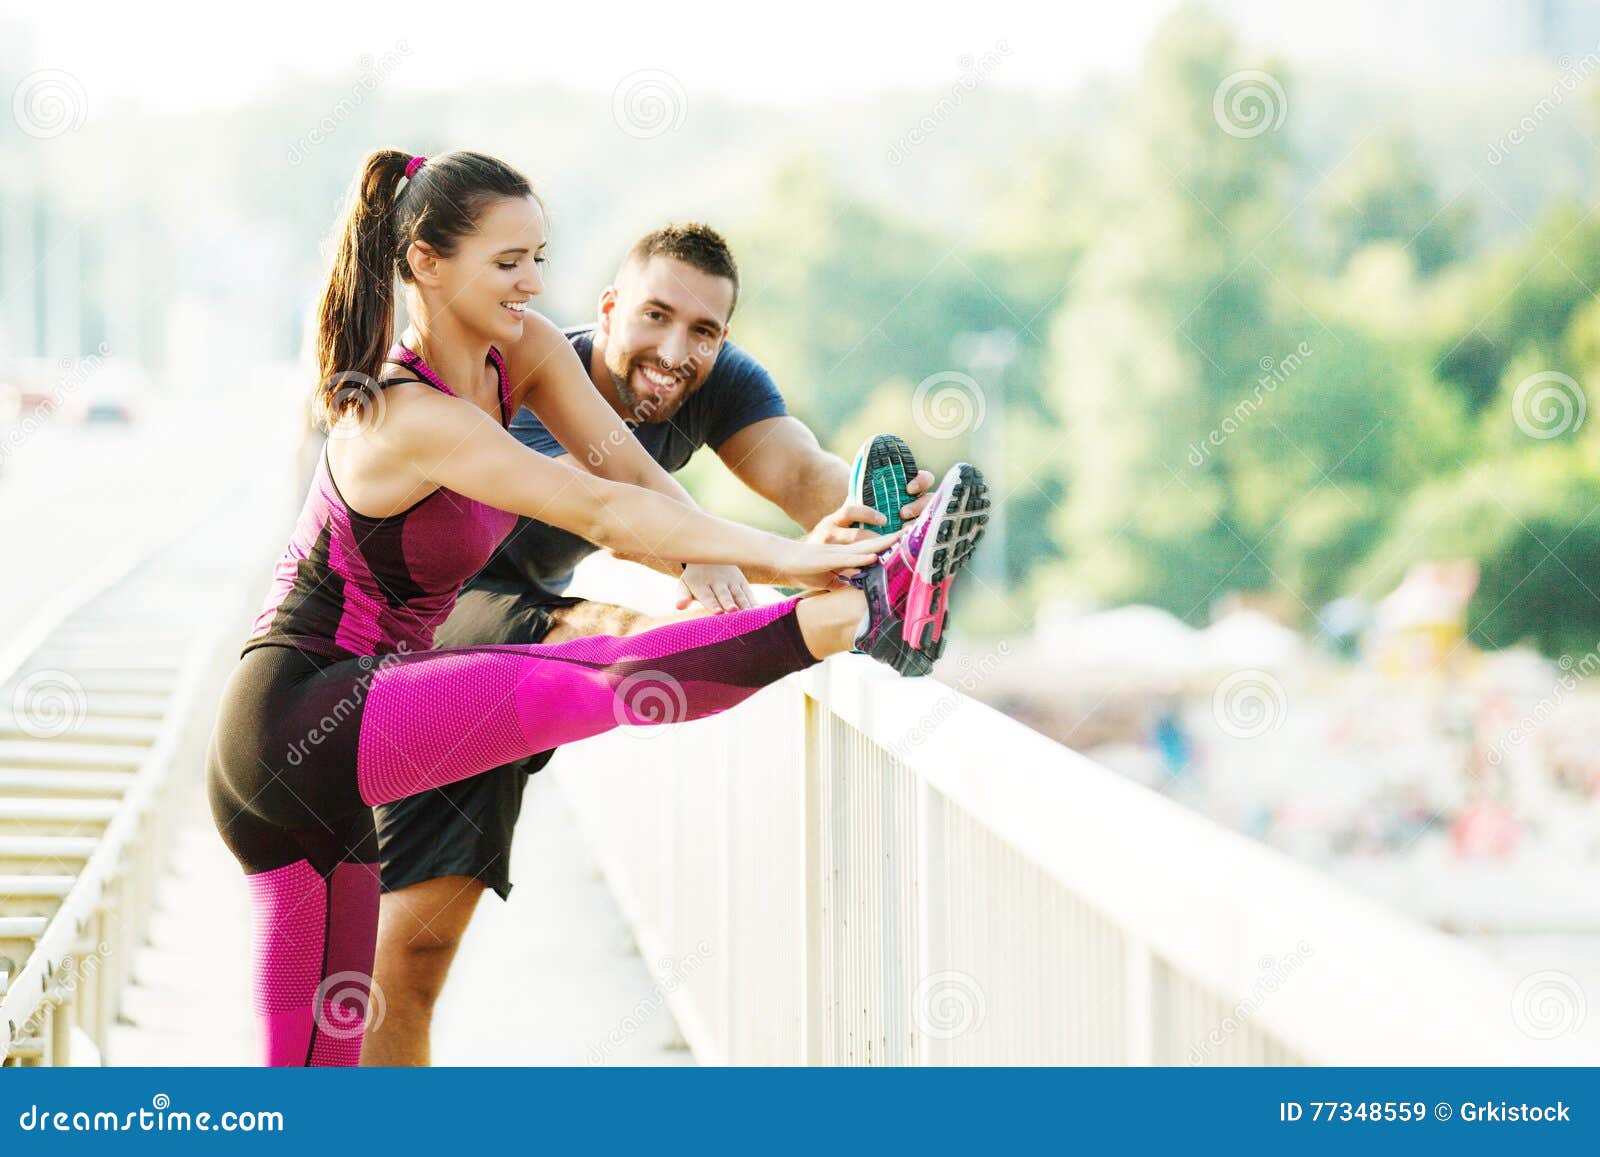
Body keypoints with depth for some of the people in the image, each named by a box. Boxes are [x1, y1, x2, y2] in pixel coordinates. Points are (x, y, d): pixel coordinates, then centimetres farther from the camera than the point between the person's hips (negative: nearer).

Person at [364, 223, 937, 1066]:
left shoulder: (716, 383, -7)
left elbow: (801, 472, -26)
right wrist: (692, 554, -68)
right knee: (597, 628, -37)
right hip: (417, 621, -7)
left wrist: (862, 514, -50)